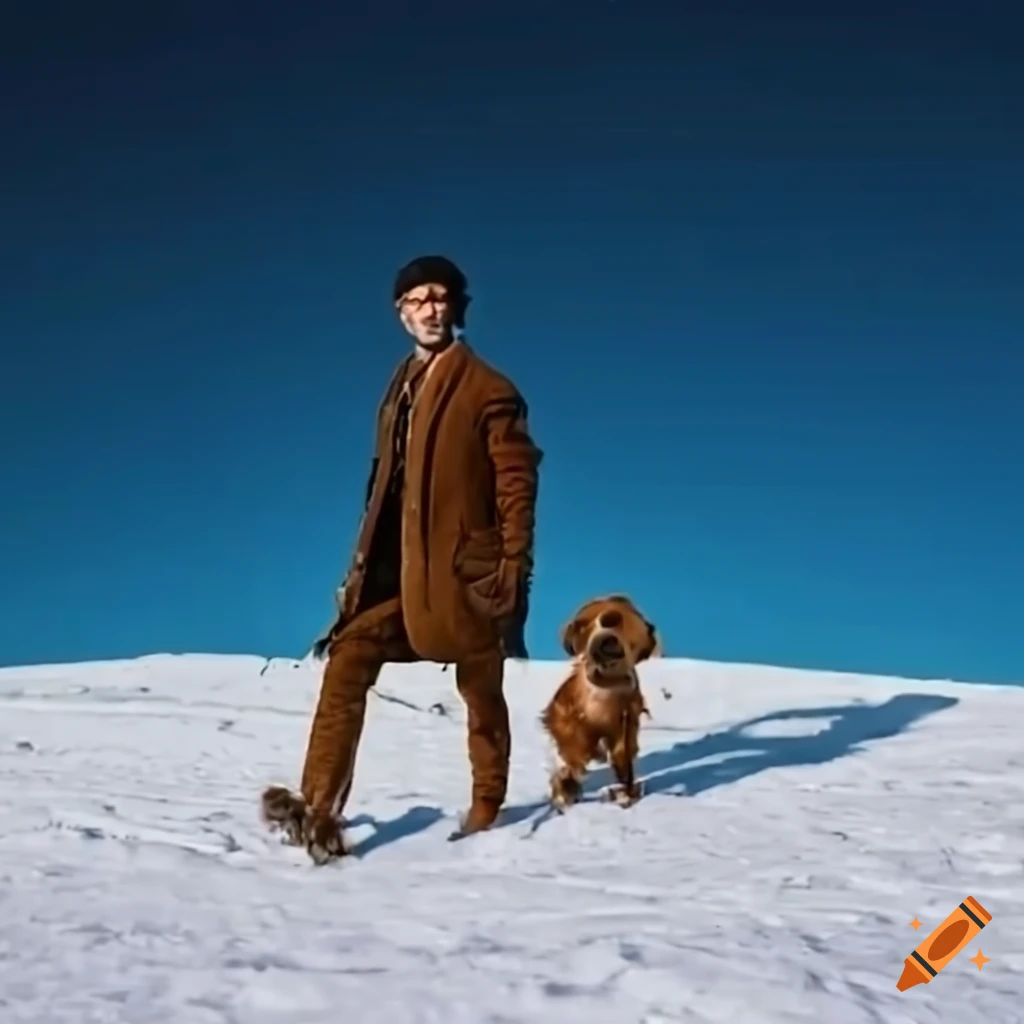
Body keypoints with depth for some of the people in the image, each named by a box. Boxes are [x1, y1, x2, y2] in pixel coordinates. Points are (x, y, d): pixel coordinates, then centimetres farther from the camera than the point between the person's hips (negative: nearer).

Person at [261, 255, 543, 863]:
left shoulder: (489, 390, -4)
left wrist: (514, 574, -12)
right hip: (397, 563, 6)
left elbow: (517, 483, -8)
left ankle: (487, 810, 23)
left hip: (464, 566, -6)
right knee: (347, 664, -6)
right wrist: (365, 561, 14)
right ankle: (321, 809, -6)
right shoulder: (400, 390, 16)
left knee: (481, 692, 7)